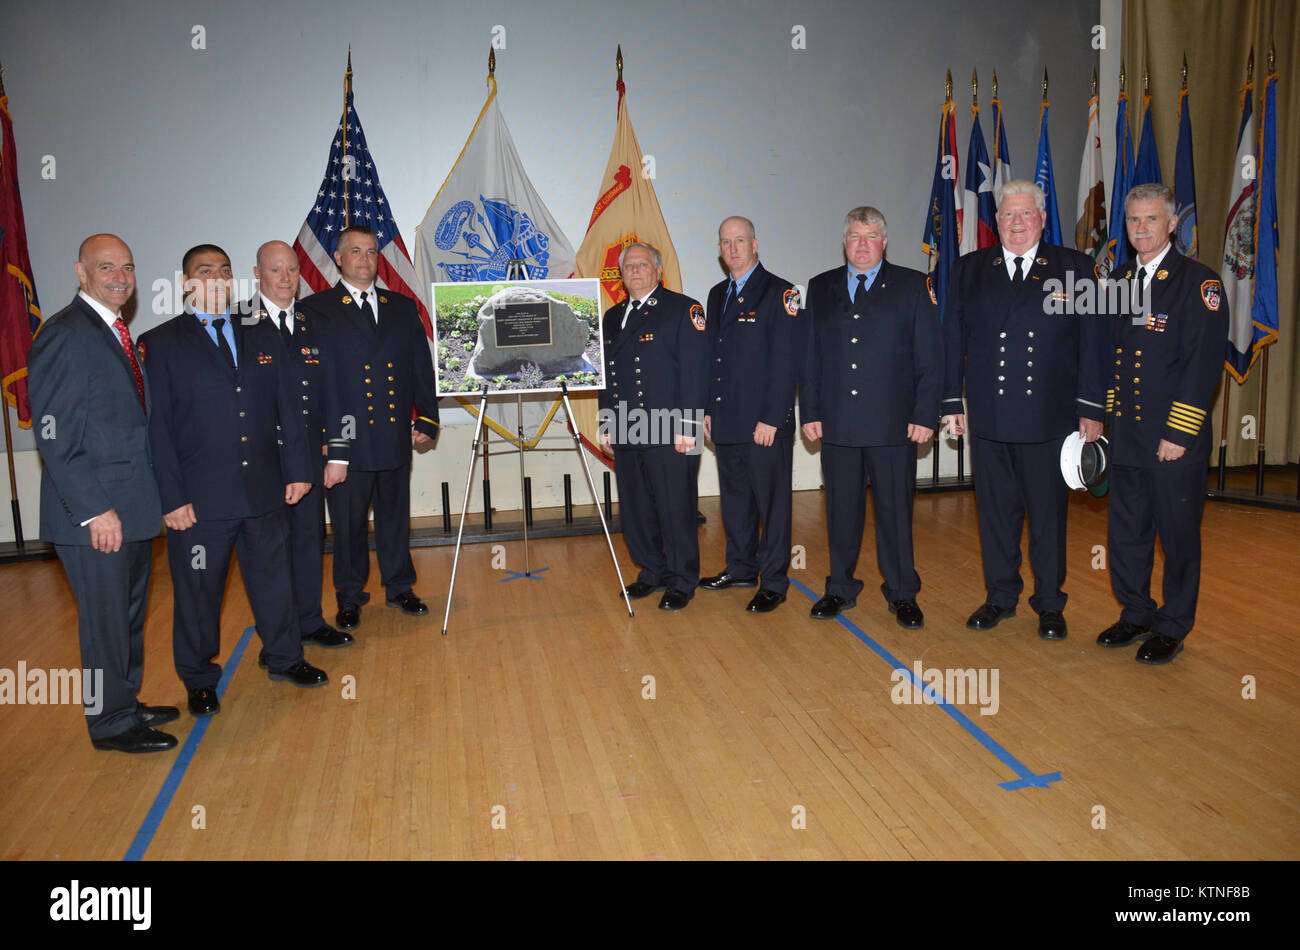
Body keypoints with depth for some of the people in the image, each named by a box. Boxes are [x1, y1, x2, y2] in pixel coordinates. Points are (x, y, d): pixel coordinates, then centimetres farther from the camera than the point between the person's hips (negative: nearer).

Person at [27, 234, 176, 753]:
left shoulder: (118, 333, 14)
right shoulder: (63, 335, -13)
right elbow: (54, 435, -18)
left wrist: (152, 493, 10)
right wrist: (95, 509, -21)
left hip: (132, 506, 9)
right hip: (94, 514, -9)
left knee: (130, 613, 18)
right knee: (106, 619, 4)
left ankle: (127, 705, 33)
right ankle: (112, 722, 19)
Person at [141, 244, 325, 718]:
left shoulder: (262, 336, 9)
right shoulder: (160, 344, -2)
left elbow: (287, 409, 10)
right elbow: (156, 427, -6)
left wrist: (297, 468, 5)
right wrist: (170, 497, -10)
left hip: (265, 491, 3)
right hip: (199, 499, -3)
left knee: (273, 577, 16)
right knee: (198, 591, 9)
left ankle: (284, 657, 34)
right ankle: (199, 680, 27)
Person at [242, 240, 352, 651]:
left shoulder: (317, 325, 10)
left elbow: (331, 391, 8)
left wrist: (337, 452, 4)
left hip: (308, 451, 4)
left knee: (309, 536, 11)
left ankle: (309, 620, 26)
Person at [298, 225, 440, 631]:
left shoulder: (403, 307, 12)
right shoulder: (313, 310, -1)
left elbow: (422, 367, 11)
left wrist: (428, 418, 4)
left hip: (395, 436, 3)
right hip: (344, 440, -3)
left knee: (395, 515, 14)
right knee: (348, 524, 7)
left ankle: (400, 587, 29)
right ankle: (349, 599, 22)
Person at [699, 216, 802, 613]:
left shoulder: (779, 293, -7)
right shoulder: (717, 294, 15)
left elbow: (786, 361, -12)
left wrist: (771, 419, -17)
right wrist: (708, 409, 12)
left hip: (766, 423, -7)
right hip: (727, 421, 7)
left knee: (771, 502, 2)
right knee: (734, 498, 15)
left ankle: (774, 583, 11)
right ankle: (741, 568, 29)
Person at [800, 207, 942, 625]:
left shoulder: (913, 286, 4)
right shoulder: (820, 288, 12)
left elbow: (929, 358, 1)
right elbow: (809, 356, 10)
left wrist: (925, 415, -6)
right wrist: (809, 412, 3)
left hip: (894, 424, -2)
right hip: (836, 424, 2)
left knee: (895, 510, 5)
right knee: (841, 510, 9)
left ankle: (902, 594, 19)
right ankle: (840, 588, 24)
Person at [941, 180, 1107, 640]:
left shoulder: (1074, 268, 5)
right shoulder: (968, 270, 9)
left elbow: (1094, 342, 2)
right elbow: (953, 340, 8)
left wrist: (1091, 408, -3)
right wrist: (952, 401, 3)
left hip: (1050, 418, -1)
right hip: (989, 417, 1)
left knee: (1049, 513, 7)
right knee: (996, 511, 9)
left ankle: (1049, 604, 22)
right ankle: (1000, 596, 25)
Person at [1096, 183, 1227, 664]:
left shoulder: (1199, 281, -7)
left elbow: (1204, 363, -13)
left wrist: (1178, 433, -17)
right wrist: (1106, 417, 8)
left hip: (1175, 440, -5)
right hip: (1126, 435, 6)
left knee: (1178, 536, 6)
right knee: (1125, 533, 12)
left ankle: (1173, 629, 20)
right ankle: (1135, 615, 29)